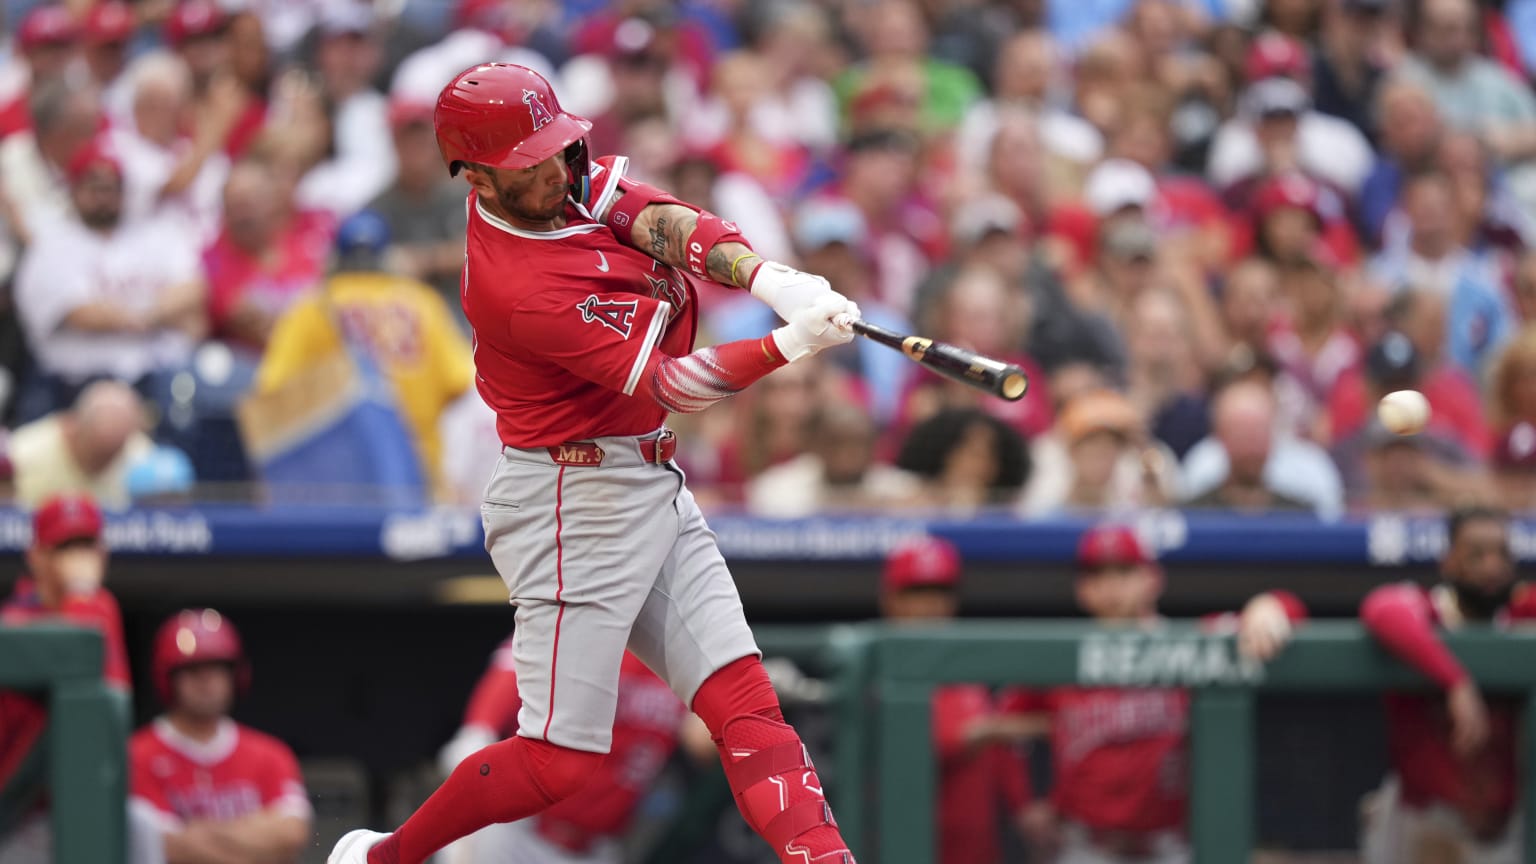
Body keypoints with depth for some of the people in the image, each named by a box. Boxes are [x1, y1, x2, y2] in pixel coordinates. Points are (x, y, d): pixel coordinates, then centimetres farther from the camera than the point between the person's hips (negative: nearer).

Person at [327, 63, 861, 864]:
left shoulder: (573, 180, -1)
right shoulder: (515, 288, -25)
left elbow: (669, 226, -14)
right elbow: (666, 384, -25)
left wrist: (770, 280, -31)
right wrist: (788, 346, -33)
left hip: (654, 489, 9)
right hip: (576, 504, -9)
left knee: (744, 699, -1)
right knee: (560, 757, -4)